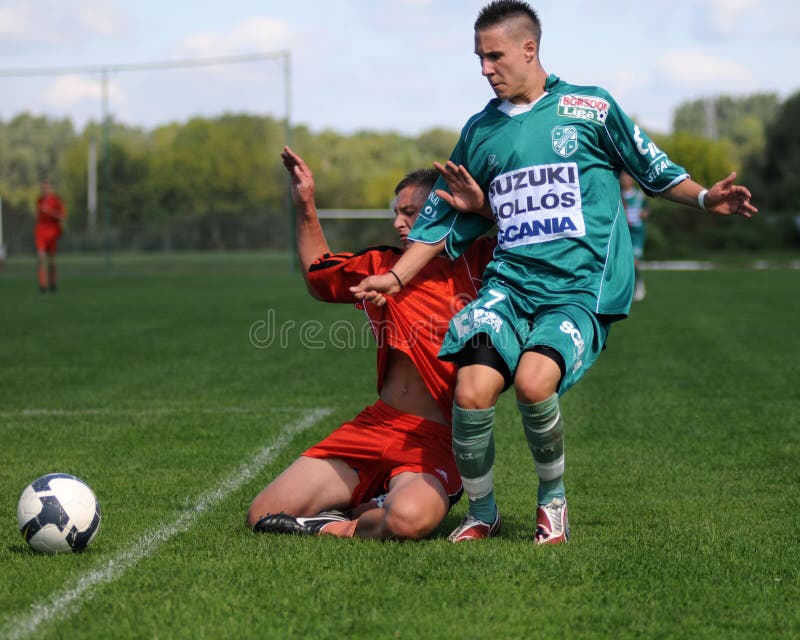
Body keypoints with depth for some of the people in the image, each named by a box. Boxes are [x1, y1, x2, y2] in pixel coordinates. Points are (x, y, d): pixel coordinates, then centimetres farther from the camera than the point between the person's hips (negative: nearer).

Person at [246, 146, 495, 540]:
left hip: (437, 439, -5)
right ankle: (380, 505, 11)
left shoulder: (477, 262, -2)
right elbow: (319, 277, 30)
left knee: (408, 520, -39)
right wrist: (306, 208, 22)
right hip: (376, 422, 5)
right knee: (263, 514, -3)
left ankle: (342, 528, -7)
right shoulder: (383, 264, 13)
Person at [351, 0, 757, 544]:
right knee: (472, 391, -22)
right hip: (509, 284, 3)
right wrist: (396, 278, 15)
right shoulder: (480, 131, 17)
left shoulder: (588, 108, 7)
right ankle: (482, 514, 2)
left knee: (533, 380, -30)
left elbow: (653, 169, 15)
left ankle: (553, 500, -3)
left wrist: (705, 198, 0)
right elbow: (441, 219, 23)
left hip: (580, 289, -3)